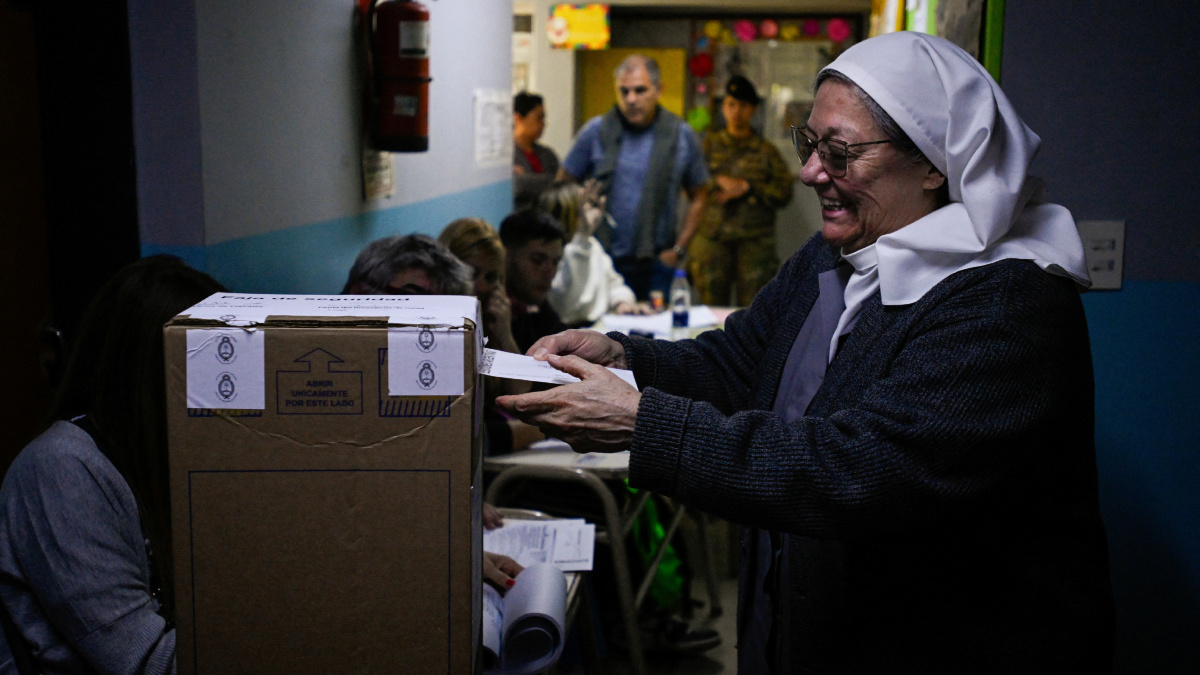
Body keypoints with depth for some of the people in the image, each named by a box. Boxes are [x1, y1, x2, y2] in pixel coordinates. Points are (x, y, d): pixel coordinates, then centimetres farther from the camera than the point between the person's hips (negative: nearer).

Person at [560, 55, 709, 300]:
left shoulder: (681, 135, 2)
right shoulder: (596, 131, -1)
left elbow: (698, 196, 9)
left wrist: (678, 248, 1)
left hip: (656, 264, 1)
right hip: (601, 262, 0)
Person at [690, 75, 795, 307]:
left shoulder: (766, 151, 12)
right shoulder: (709, 145, 14)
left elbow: (784, 194, 2)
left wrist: (747, 187, -7)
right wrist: (720, 181, -9)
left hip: (755, 242, 0)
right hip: (712, 239, 0)